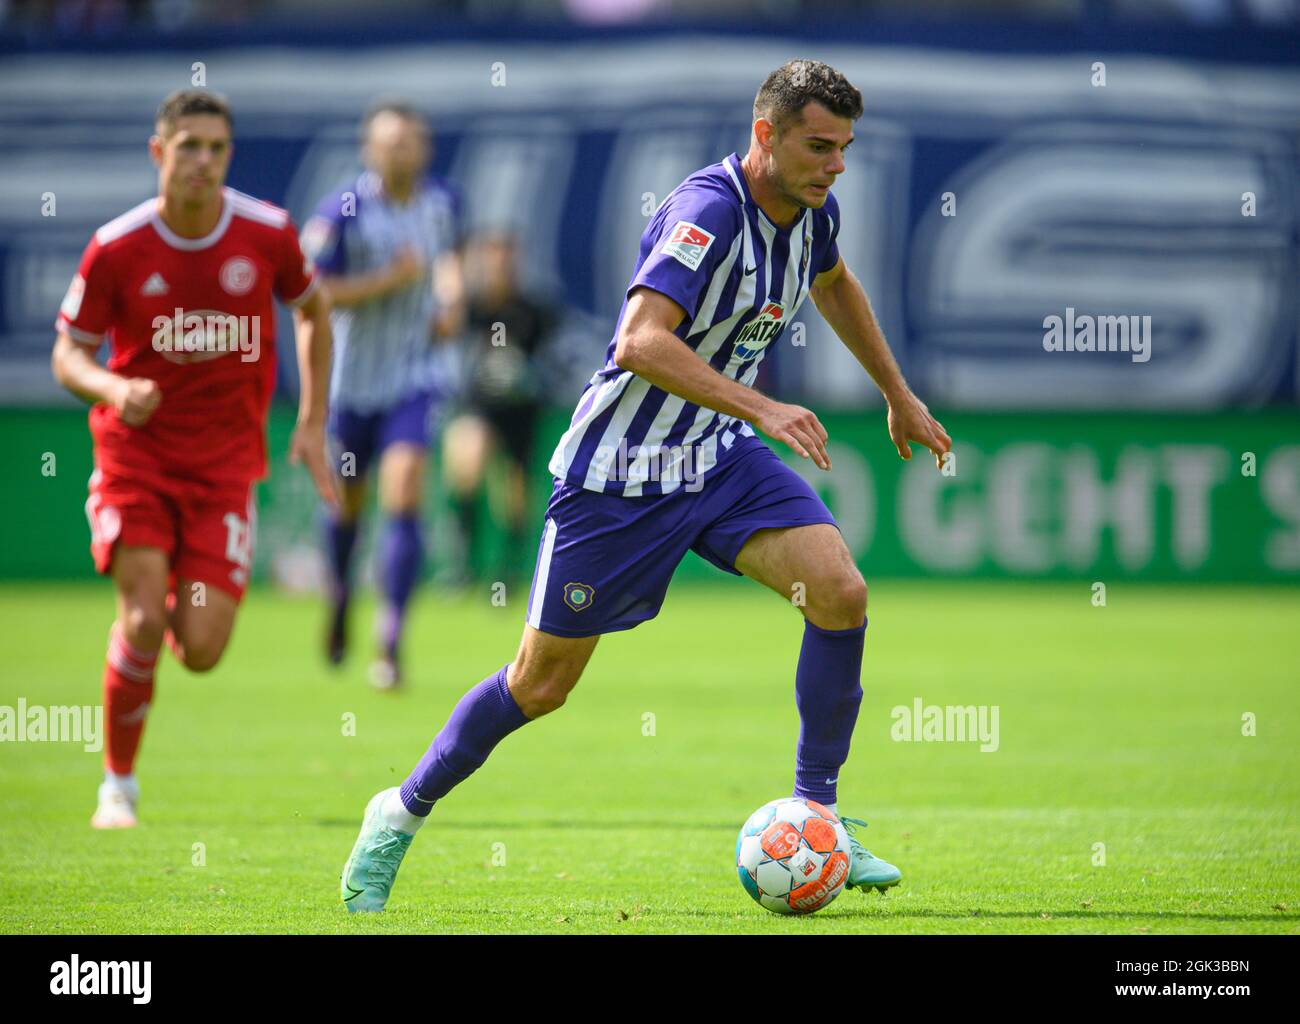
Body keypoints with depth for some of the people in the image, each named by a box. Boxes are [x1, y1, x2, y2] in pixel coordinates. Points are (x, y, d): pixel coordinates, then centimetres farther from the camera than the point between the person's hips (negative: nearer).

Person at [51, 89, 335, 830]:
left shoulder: (268, 234, -5)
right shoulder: (117, 249, -9)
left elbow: (315, 312, 14)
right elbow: (68, 355, 0)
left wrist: (313, 424, 9)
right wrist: (113, 389, -23)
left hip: (225, 463, 1)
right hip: (134, 455, -1)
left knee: (202, 651, -9)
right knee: (142, 618, -17)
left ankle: (181, 614, 31)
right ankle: (120, 784, 3)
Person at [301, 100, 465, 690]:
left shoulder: (443, 203, -2)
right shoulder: (343, 211, -16)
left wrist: (451, 299, 3)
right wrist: (390, 280, -23)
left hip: (411, 379, 1)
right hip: (350, 376, -1)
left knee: (404, 498, -15)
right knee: (346, 502, 14)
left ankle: (390, 642, -12)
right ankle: (340, 598, 45)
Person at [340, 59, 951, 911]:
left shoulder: (812, 211, 0)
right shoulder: (708, 212, -26)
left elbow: (834, 283, 25)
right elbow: (642, 343, -38)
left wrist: (898, 395, 30)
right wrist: (763, 409, -43)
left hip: (719, 456, 7)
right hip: (619, 470, -7)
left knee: (840, 593, -16)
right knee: (542, 684, 3)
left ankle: (814, 816, -4)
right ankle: (402, 815, 25)